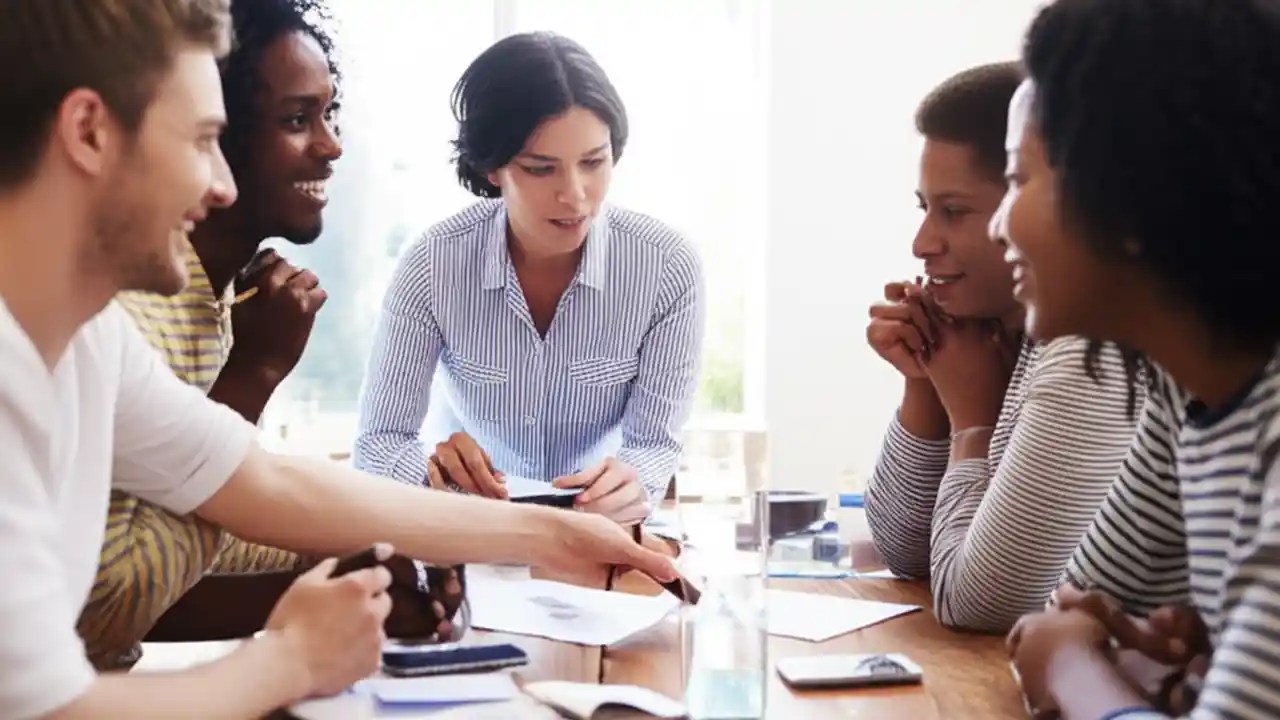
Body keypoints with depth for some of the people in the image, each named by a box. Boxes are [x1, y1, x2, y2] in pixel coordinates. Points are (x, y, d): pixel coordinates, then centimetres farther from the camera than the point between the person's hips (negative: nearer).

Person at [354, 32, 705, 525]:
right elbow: (378, 443, -12)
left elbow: (655, 442, -11)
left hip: (599, 531, 1)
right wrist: (432, 470, -34)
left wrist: (632, 484, -33)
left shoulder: (669, 268, -16)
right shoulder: (433, 267, -17)